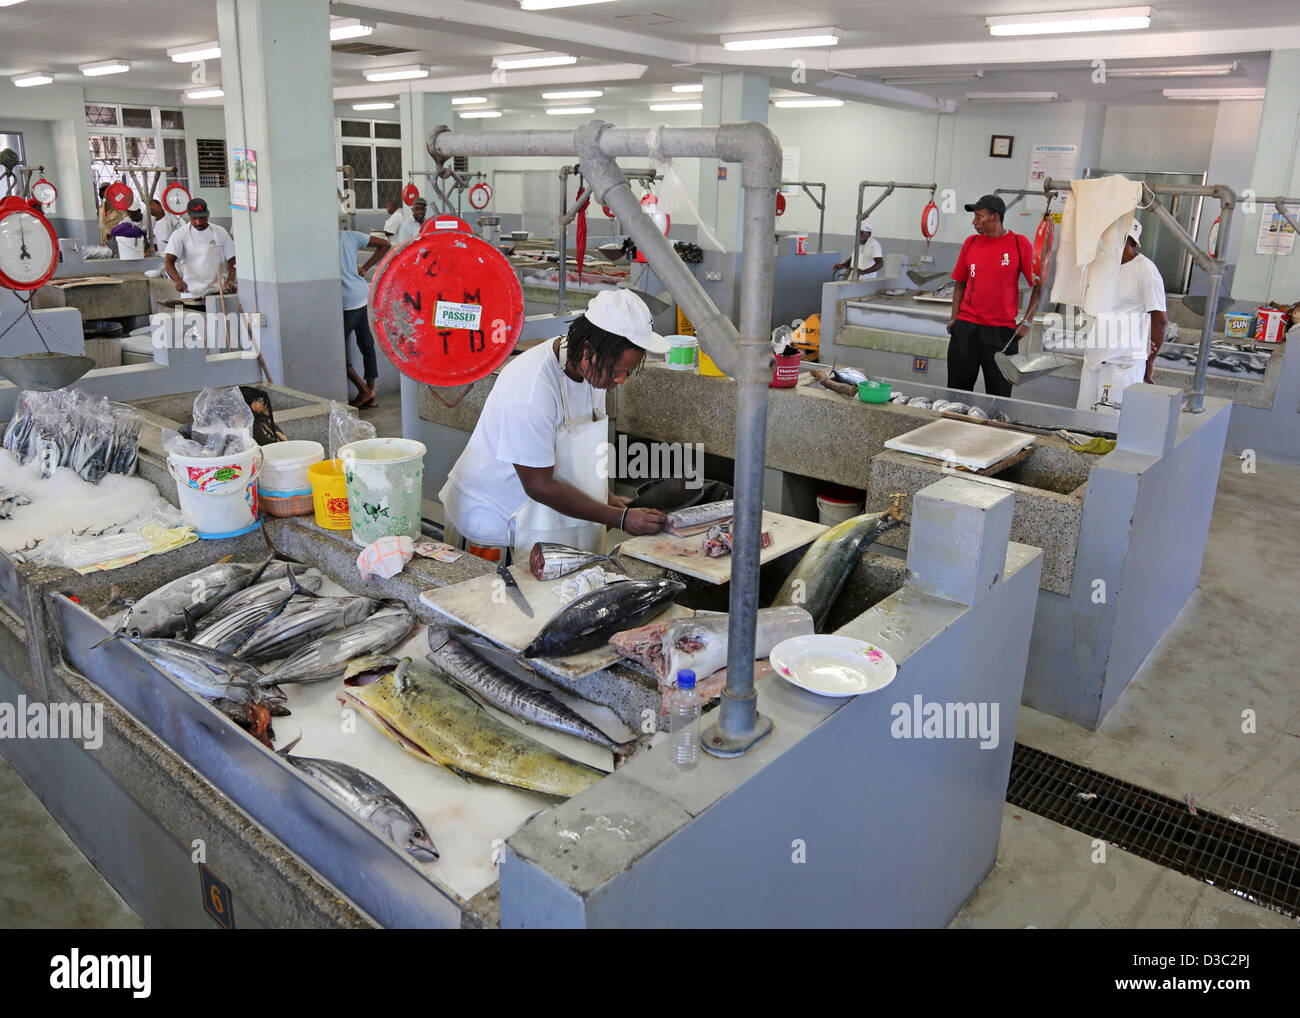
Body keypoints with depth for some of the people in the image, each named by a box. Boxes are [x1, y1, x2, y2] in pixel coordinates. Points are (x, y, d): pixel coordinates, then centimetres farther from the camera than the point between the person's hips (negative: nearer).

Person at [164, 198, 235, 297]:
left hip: (216, 290, 1)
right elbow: (169, 261, -7)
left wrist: (230, 280, -10)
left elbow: (232, 260, 9)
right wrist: (178, 280, -26)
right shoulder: (180, 234, 2)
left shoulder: (220, 232, 7)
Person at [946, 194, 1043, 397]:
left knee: (999, 395, 3)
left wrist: (1027, 322, -6)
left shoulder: (1019, 243, -3)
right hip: (966, 327, 3)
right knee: (958, 388, 6)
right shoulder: (971, 242, 7)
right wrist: (954, 317, 5)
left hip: (1002, 331, -3)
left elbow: (1038, 285, 0)